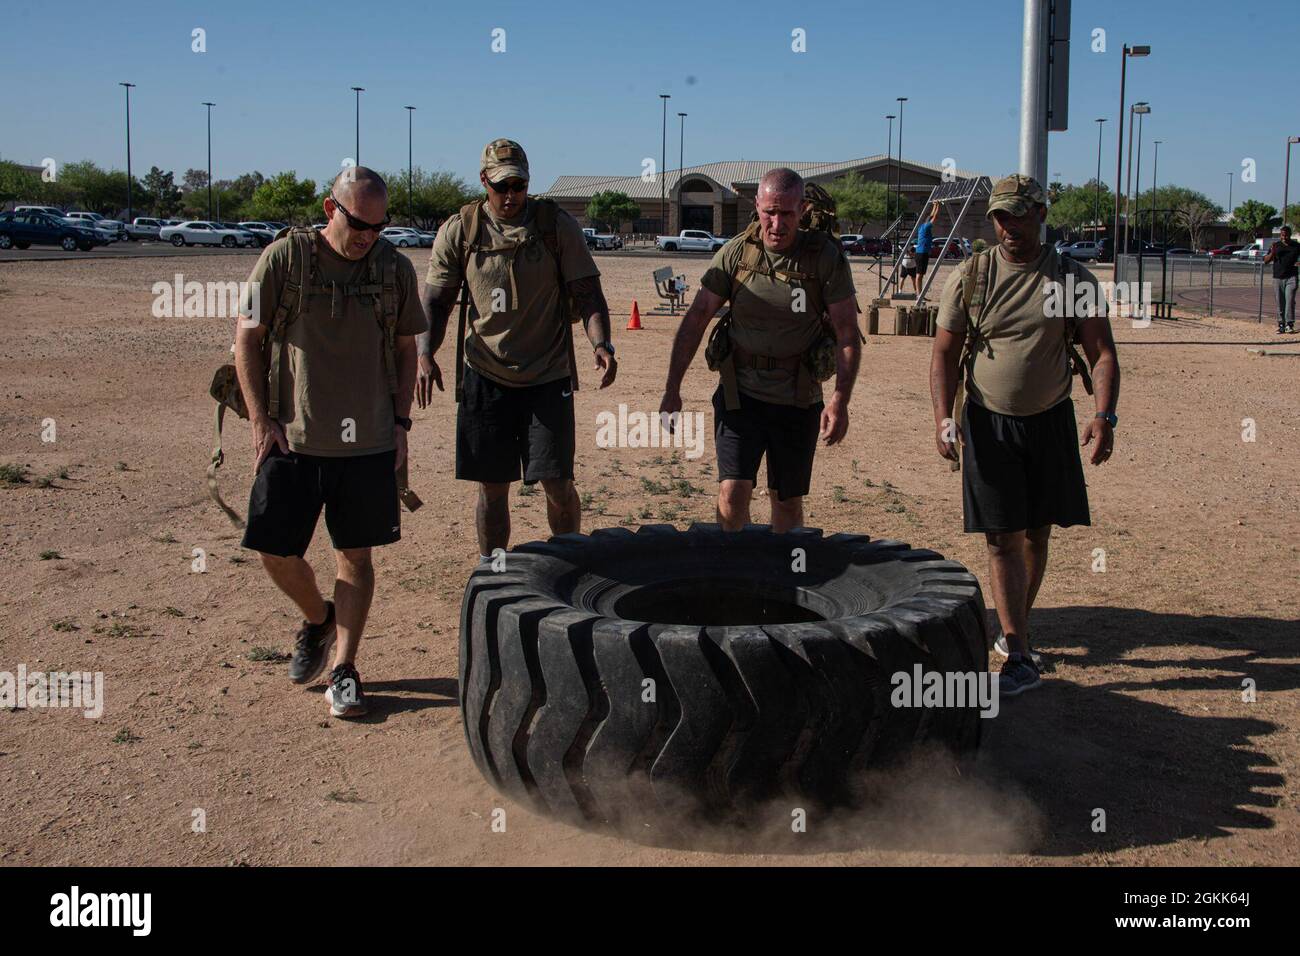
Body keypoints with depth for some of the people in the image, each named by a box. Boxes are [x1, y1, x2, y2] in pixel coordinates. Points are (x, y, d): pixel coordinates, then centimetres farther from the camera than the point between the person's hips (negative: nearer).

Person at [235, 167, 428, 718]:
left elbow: (406, 348, 13)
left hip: (369, 443, 1)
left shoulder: (395, 269, 4)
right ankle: (317, 620, 32)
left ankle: (344, 669, 13)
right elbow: (247, 340, 1)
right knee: (276, 553, 2)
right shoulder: (284, 258, -3)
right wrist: (261, 420, -5)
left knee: (355, 555, 3)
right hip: (291, 439, -1)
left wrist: (400, 422, 5)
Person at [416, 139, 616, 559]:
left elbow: (587, 293, -3)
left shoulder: (558, 225, -3)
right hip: (484, 377, 1)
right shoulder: (458, 231, 0)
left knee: (558, 484, -2)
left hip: (548, 377, -1)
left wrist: (600, 343, -21)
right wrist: (425, 355, -15)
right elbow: (435, 301, 2)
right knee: (492, 487, 7)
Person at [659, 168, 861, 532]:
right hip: (740, 393, 0)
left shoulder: (826, 256, -8)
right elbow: (696, 317, 1)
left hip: (797, 401, 0)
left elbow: (848, 334, -7)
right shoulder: (736, 252, -5)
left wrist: (840, 401, -17)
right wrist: (672, 389, -2)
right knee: (733, 492, -11)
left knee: (788, 501, 10)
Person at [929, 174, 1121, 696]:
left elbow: (1102, 353, -4)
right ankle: (1020, 655, -3)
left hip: (1051, 421, 1)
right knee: (1003, 538, -5)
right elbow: (945, 355, 0)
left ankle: (1013, 626, 31)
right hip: (989, 423, -1)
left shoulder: (1074, 279, -2)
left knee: (1037, 534, 10)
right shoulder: (968, 278, -2)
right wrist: (944, 417, -13)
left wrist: (1104, 415, -19)